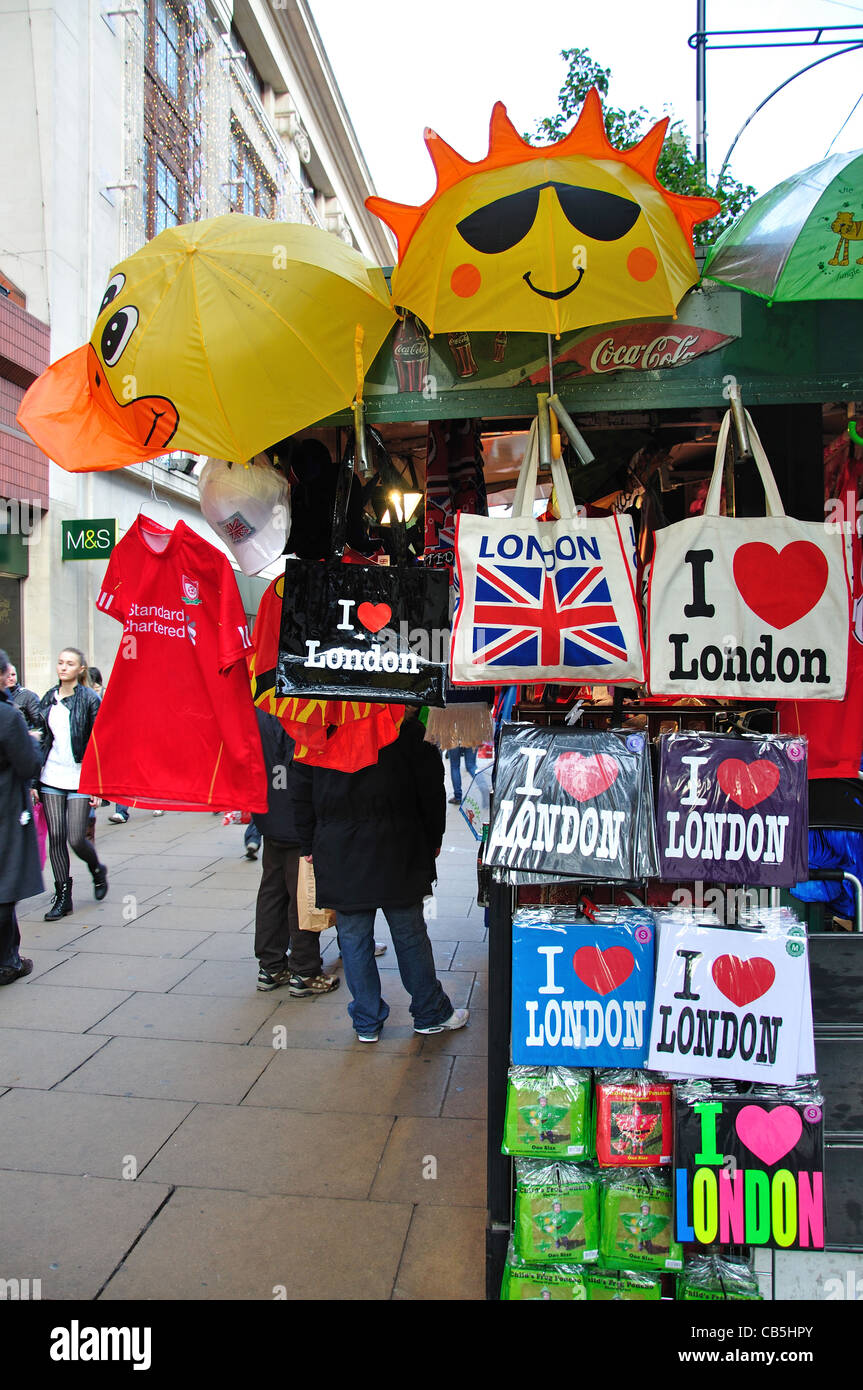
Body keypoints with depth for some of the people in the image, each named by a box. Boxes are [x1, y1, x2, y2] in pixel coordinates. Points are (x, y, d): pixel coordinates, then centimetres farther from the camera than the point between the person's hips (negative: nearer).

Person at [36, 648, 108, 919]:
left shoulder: (89, 699, -5)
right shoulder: (48, 698, 9)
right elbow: (40, 739, 12)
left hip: (79, 778, -4)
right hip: (51, 777, 4)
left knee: (76, 838, -5)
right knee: (56, 837, 2)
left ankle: (97, 870, 26)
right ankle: (62, 896, 12)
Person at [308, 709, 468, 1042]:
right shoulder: (408, 734, -5)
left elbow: (311, 797, 7)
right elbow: (431, 793, -2)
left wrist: (311, 845, 13)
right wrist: (433, 841, 10)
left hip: (337, 851, 2)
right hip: (395, 853, -2)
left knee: (353, 939, 10)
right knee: (410, 934, 10)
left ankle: (366, 1022, 19)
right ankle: (430, 1014, 23)